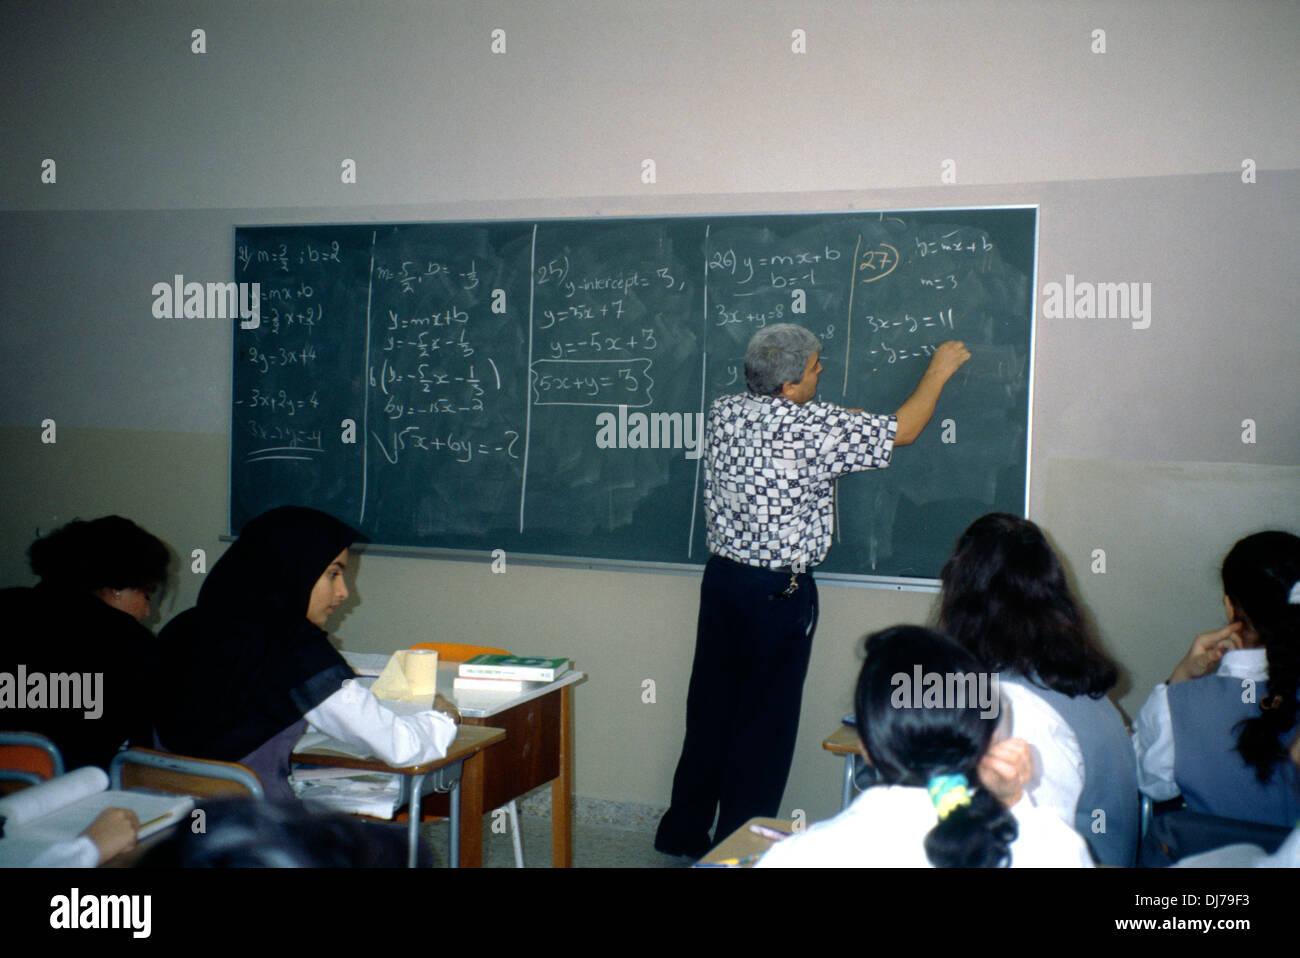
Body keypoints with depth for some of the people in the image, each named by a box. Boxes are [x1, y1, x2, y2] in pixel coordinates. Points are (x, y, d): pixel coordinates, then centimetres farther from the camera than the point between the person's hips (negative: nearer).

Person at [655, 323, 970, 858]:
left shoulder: (723, 413, 1)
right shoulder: (817, 428, -16)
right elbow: (902, 431, -4)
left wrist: (840, 421, 25)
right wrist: (938, 371, 11)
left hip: (721, 576, 6)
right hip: (779, 592, -6)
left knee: (709, 707, 16)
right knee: (765, 719, 7)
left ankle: (683, 832, 27)